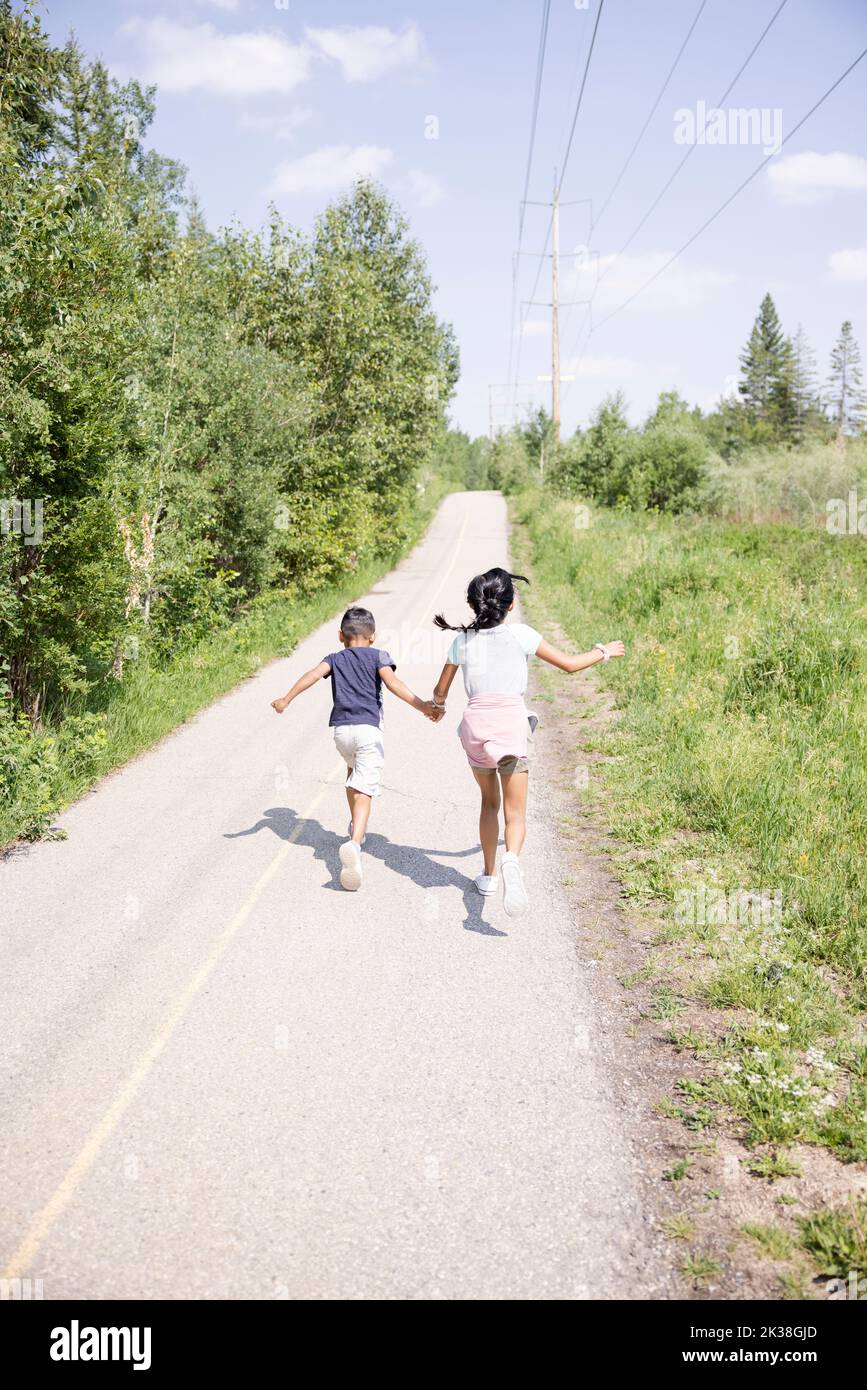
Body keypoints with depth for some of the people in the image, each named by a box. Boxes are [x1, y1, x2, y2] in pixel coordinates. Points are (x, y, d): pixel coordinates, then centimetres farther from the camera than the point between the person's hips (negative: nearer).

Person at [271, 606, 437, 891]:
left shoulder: (335, 659, 17)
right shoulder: (377, 656, 10)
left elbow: (313, 674, -2)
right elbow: (392, 682, -9)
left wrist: (287, 699, -6)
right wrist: (421, 705, -16)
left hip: (341, 729, 4)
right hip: (368, 728, -4)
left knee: (353, 772, 34)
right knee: (363, 790, -12)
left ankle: (356, 827, 44)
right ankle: (354, 843, -33)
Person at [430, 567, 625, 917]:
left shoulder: (462, 639, 8)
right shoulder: (519, 634, 0)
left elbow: (441, 689, 17)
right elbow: (569, 664, 4)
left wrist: (438, 706, 41)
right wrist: (603, 652, 22)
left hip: (474, 724, 3)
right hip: (510, 724, -3)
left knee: (489, 801, 25)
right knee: (515, 813, -1)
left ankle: (489, 874, 32)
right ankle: (510, 860, -32)